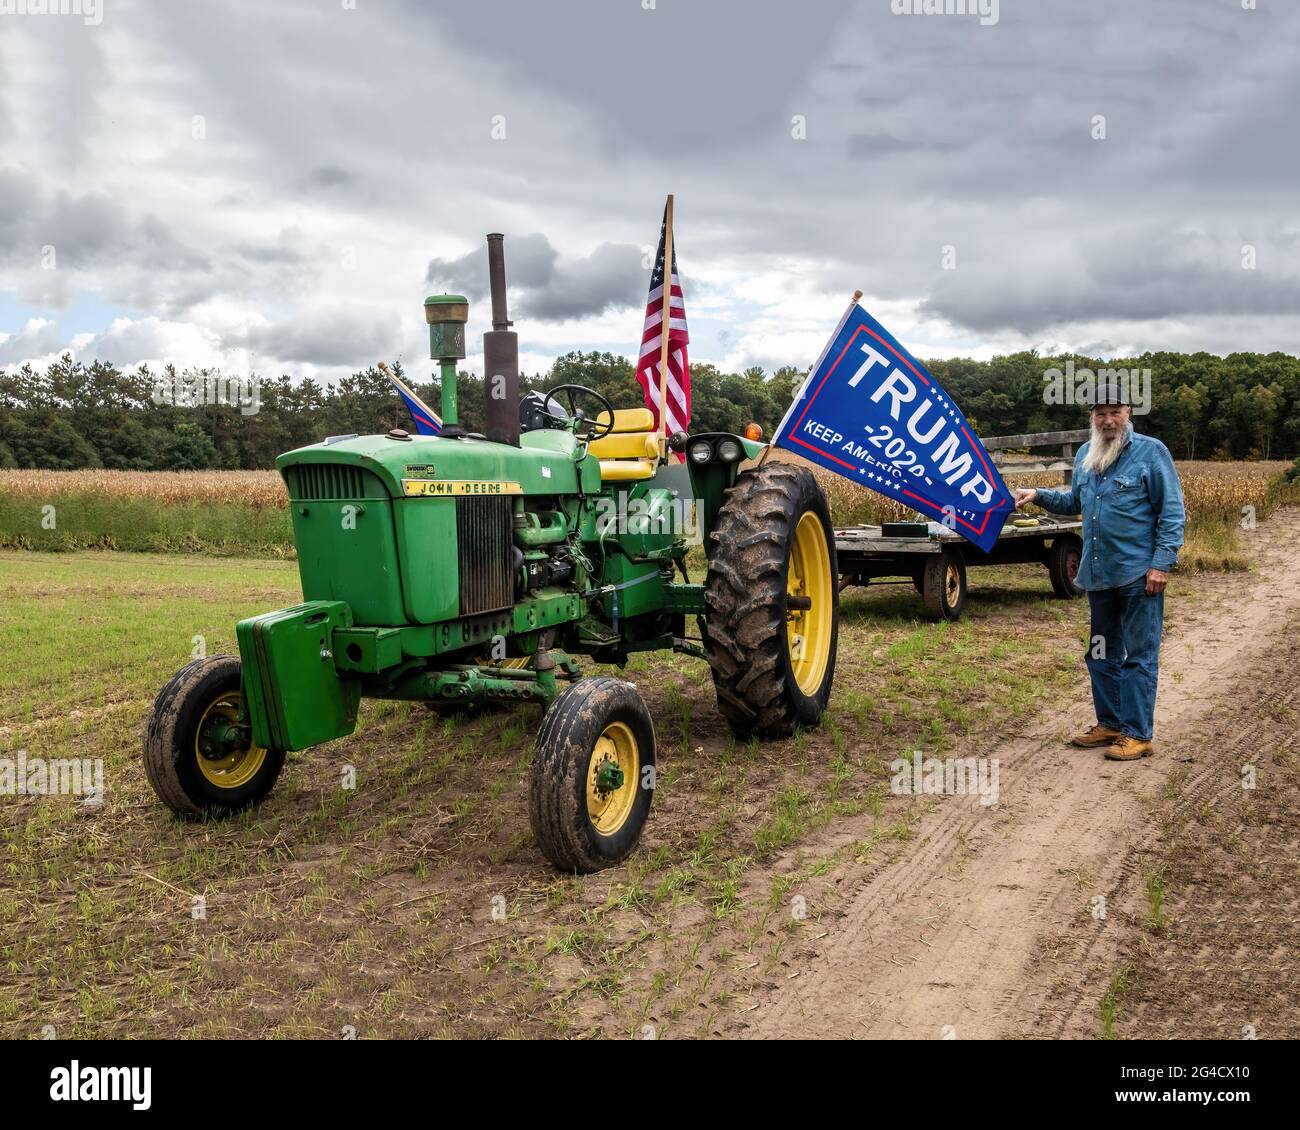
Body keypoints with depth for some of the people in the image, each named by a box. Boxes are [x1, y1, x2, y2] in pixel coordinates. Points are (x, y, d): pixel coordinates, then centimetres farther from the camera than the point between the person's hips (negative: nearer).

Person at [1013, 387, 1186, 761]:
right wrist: (1038, 495, 8)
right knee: (1102, 655, 15)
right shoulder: (1085, 454, 12)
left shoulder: (1151, 451, -7)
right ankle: (1110, 723, 27)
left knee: (1139, 656, -1)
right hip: (1098, 575, 7)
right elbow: (1074, 502, 24)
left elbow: (1173, 512, -9)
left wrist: (1162, 563, -15)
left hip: (1138, 575, -7)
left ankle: (1137, 733, 6)